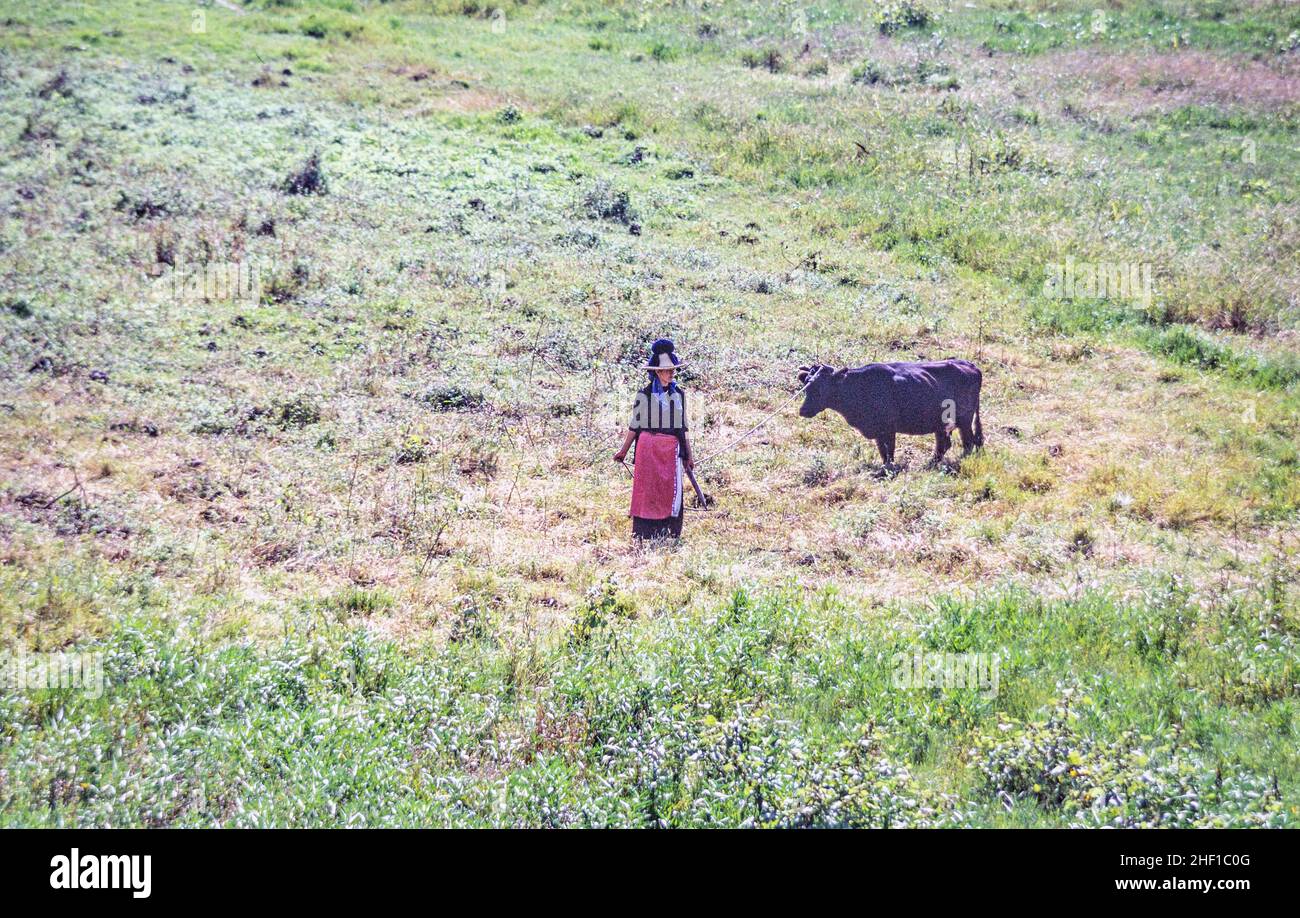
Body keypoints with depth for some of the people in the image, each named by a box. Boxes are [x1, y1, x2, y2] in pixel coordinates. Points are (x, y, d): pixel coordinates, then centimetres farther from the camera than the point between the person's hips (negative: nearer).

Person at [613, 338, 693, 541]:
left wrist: (688, 455, 17)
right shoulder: (644, 396, 0)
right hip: (648, 448, -3)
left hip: (672, 450, 3)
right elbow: (634, 426, 7)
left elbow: (683, 427, 16)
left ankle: (669, 535, 3)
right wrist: (623, 450, 7)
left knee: (672, 491, -2)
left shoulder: (679, 394, 11)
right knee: (648, 490, -2)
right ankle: (644, 535, 3)